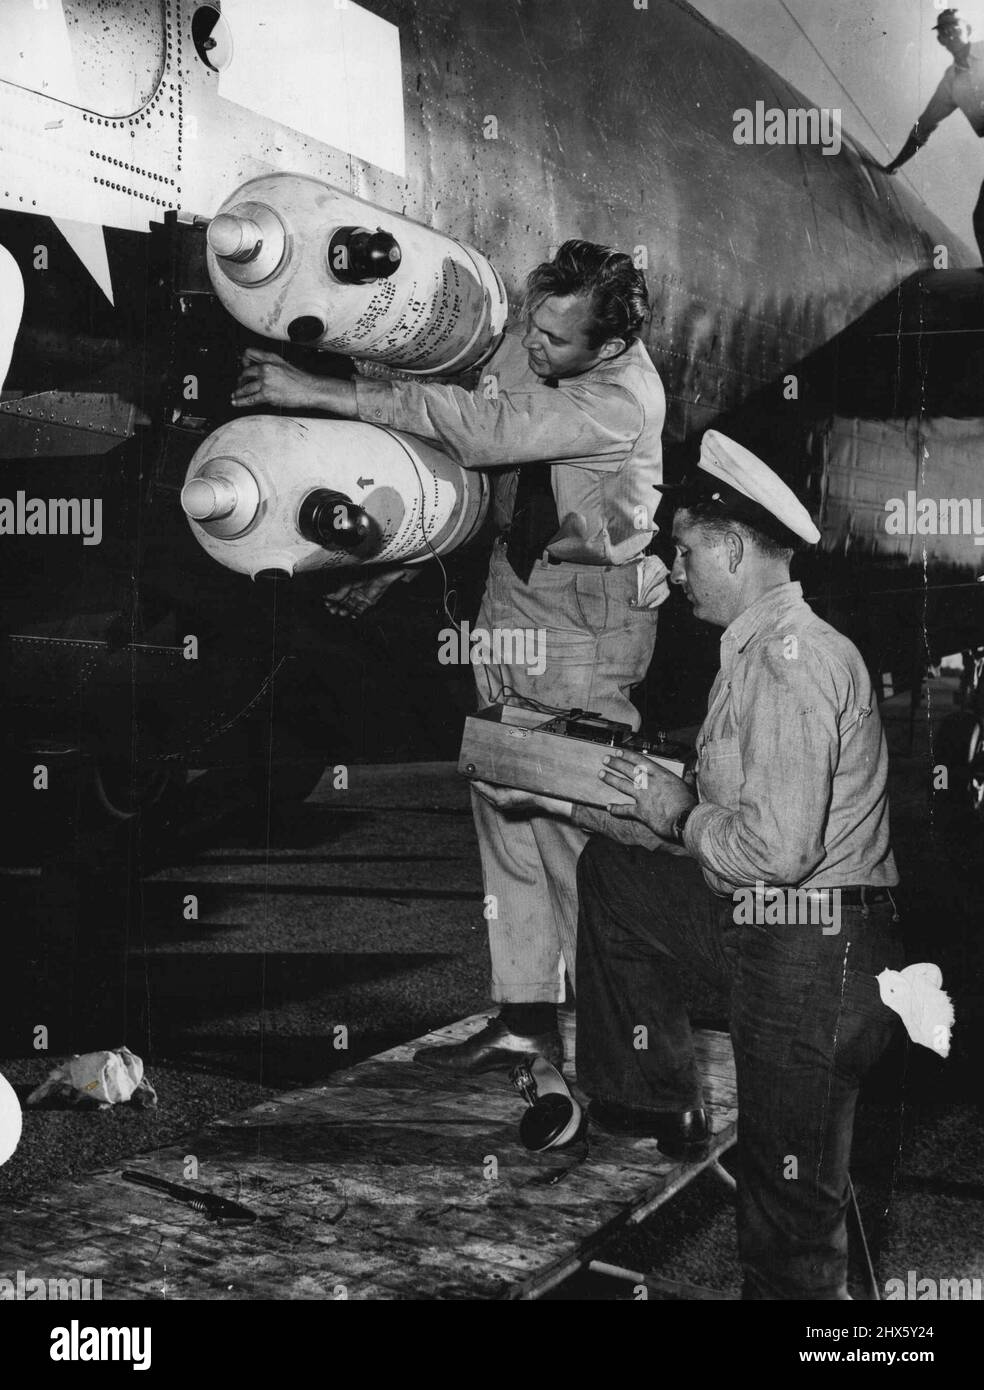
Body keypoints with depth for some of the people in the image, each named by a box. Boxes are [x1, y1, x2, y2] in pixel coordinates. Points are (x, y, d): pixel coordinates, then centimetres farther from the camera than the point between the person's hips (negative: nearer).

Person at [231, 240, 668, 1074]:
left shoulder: (627, 399, -24)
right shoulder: (523, 347, -3)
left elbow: (480, 428, -32)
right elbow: (463, 456, 7)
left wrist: (322, 392, -33)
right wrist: (391, 562, 4)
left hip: (589, 624, -7)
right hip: (512, 594, 7)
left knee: (576, 825, -4)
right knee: (504, 809, 9)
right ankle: (524, 1014, 20)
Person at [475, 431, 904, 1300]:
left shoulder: (792, 660, -20)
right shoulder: (757, 652, 12)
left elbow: (777, 845, -29)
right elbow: (712, 815, 15)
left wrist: (682, 814, -10)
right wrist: (556, 795, 12)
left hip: (817, 956, -10)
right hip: (760, 929, 10)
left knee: (791, 1214, 1)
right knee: (610, 870, 19)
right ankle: (655, 1107, 25)